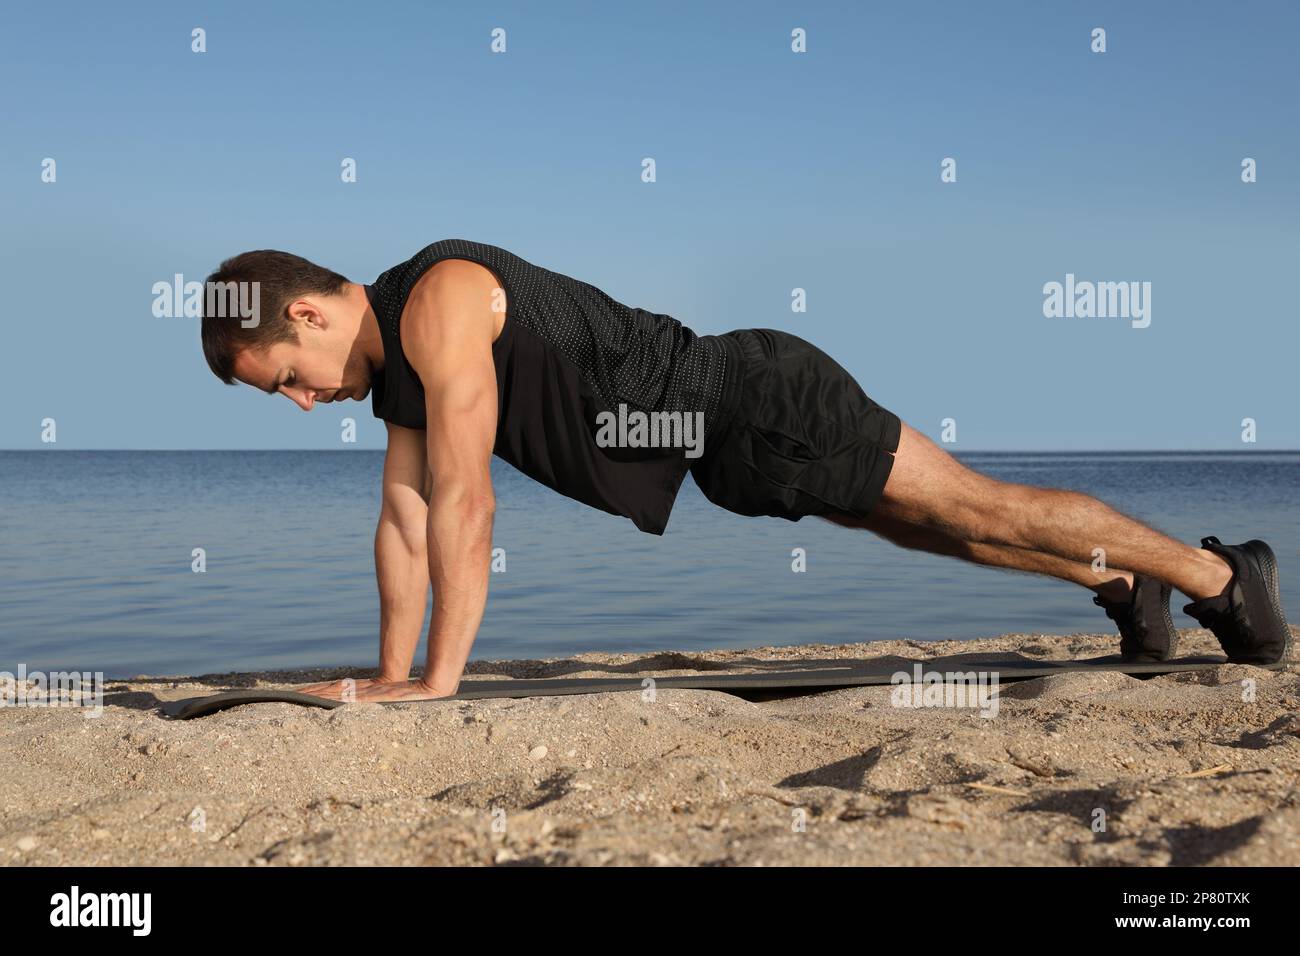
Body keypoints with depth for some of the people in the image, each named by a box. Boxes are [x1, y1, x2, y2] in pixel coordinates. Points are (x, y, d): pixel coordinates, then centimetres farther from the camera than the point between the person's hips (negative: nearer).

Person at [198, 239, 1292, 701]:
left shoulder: (440, 301, -24)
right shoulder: (395, 372, 7)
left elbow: (464, 500, -26)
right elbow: (405, 522, 11)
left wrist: (439, 678, -21)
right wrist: (387, 675, 8)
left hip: (758, 405, -9)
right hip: (723, 451, 9)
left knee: (976, 508, 1)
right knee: (919, 526, 21)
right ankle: (1123, 584, 39)